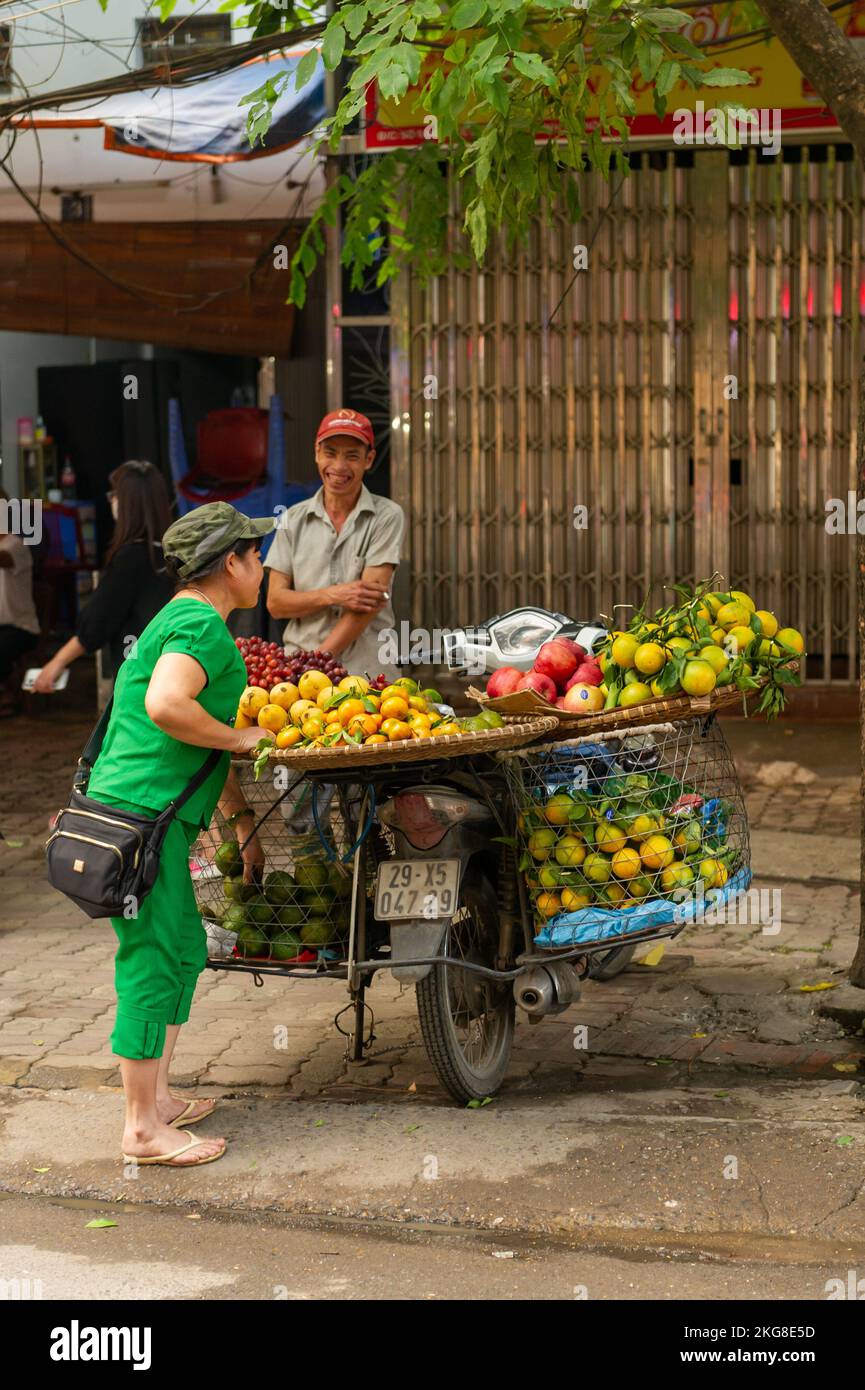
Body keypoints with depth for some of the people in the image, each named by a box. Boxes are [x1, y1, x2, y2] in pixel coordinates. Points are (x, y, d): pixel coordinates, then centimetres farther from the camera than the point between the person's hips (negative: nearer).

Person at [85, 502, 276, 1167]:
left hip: (153, 817, 11)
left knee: (183, 949, 17)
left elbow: (207, 741, 30)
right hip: (143, 813, -11)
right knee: (153, 963, -7)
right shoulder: (201, 624, -11)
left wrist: (242, 821, 31)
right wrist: (240, 737, -14)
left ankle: (157, 1097, 26)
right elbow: (165, 706, -29)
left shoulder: (183, 618, 23)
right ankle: (143, 1129, -1)